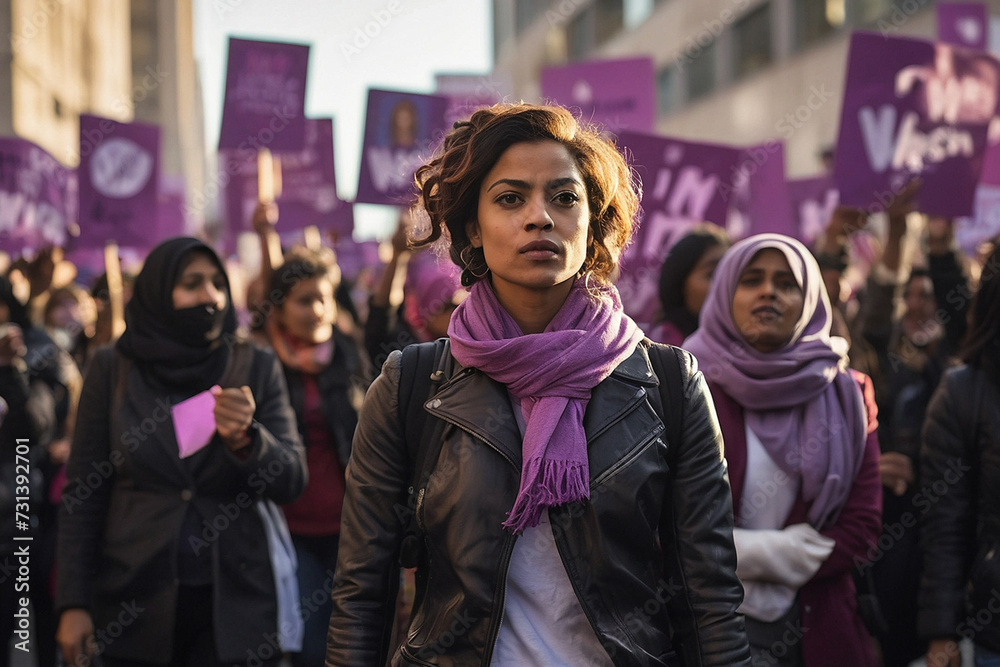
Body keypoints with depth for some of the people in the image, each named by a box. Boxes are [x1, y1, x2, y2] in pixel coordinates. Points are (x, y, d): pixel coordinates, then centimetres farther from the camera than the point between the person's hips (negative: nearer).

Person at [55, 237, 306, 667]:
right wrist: (72, 603, -4)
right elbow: (82, 493, 2)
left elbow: (291, 482, -1)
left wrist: (245, 439, -21)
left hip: (235, 600, 0)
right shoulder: (113, 370, 1)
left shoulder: (256, 368, 3)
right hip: (134, 600, 0)